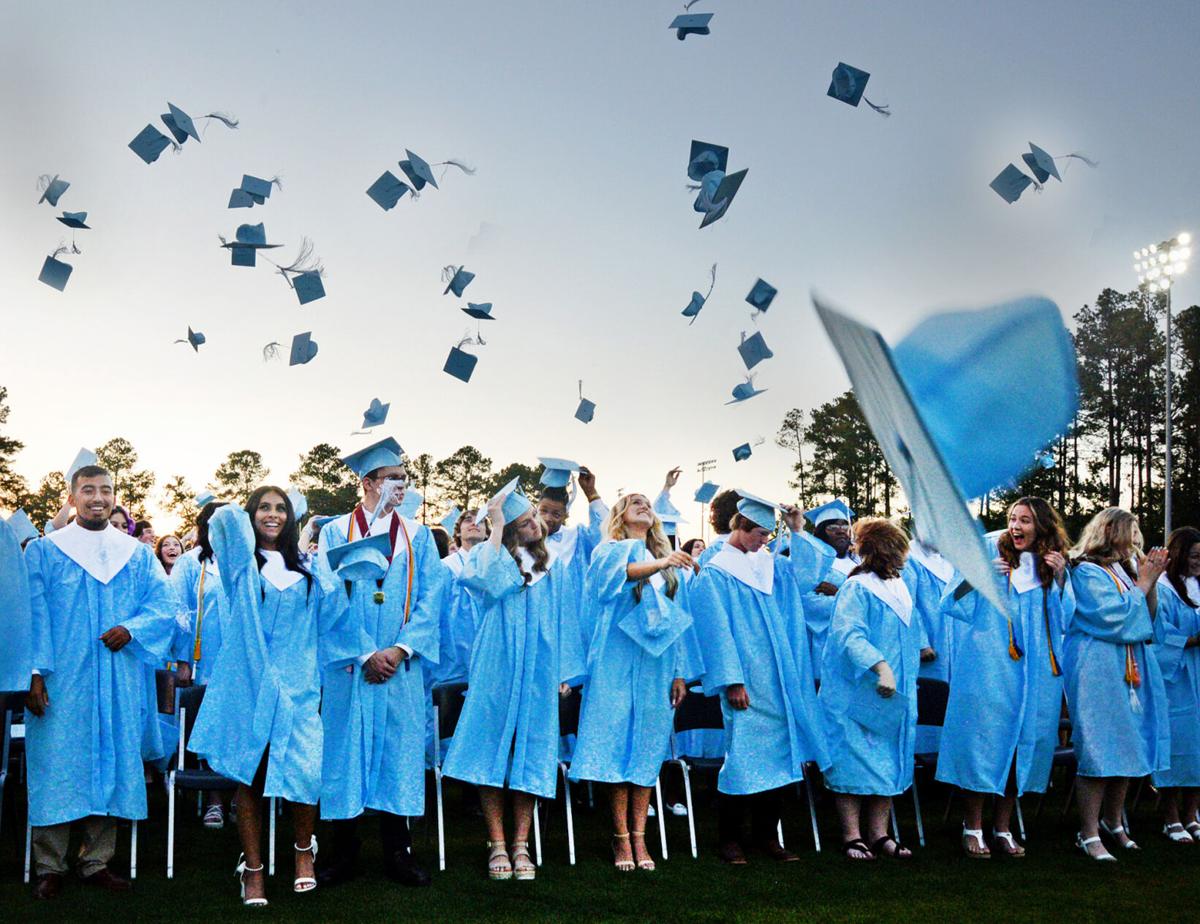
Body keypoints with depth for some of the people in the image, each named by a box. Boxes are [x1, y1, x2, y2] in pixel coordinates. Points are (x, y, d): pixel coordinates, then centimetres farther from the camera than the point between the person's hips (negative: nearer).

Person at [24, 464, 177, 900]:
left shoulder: (138, 555, 11)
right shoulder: (43, 551, 4)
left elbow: (164, 604, 4)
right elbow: (32, 615, -3)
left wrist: (133, 629, -15)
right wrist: (34, 672, -12)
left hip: (118, 681, 3)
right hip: (61, 680, -2)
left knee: (112, 765, 6)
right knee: (57, 766, -1)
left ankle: (97, 862, 16)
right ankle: (49, 867, 11)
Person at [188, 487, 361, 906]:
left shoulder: (306, 571, 15)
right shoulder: (242, 562, 7)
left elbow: (334, 614, 17)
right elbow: (226, 515, -10)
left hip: (295, 686, 1)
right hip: (247, 682, -1)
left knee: (303, 773, -8)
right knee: (249, 776, 2)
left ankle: (304, 848, 18)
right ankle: (252, 869, 14)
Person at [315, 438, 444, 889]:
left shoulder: (418, 537, 9)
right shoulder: (335, 533, 2)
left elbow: (430, 599, 1)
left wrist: (399, 650, -11)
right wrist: (365, 654, -13)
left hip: (402, 665, 2)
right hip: (350, 665, -2)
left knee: (399, 751, 4)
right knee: (347, 750, 2)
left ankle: (397, 852, 14)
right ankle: (344, 854, 13)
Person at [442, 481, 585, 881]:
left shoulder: (552, 563, 13)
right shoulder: (490, 553, 4)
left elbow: (561, 616, 14)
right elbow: (485, 581, -19)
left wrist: (565, 671, 8)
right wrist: (497, 529, -14)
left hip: (538, 668, 2)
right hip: (498, 666, -2)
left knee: (530, 754, 1)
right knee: (493, 750, -4)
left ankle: (521, 845, 5)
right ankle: (497, 844, 2)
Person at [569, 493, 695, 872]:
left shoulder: (672, 564, 20)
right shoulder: (609, 550, 7)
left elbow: (678, 620, 17)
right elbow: (619, 573, -18)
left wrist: (680, 671, 9)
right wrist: (659, 564, -35)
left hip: (657, 662, 4)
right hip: (618, 659, -3)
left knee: (649, 746, 0)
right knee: (617, 742, -7)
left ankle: (639, 837, 2)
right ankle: (621, 837, -3)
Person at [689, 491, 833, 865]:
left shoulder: (769, 565, 14)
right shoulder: (715, 574, -6)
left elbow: (810, 570, 15)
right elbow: (717, 631, -11)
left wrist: (798, 531, 5)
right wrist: (733, 681, -16)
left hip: (779, 682, 7)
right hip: (746, 683, -7)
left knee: (775, 755, 8)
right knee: (742, 757, -4)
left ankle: (766, 834, 17)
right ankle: (730, 838, 8)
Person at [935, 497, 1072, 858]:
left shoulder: (1052, 563, 11)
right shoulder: (988, 550, 2)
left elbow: (1064, 618, 9)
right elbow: (952, 601, 0)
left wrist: (1059, 580, -4)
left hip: (1036, 669, 4)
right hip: (989, 664, -3)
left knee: (1023, 741, 4)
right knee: (983, 739, -6)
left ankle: (1002, 827, 15)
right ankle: (972, 827, 4)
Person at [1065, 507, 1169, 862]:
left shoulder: (1124, 569, 14)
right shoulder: (1087, 573, -10)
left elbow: (1147, 618, 16)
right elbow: (1118, 618, -16)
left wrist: (1151, 582, 3)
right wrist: (1144, 582, -8)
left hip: (1129, 671, 8)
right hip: (1097, 672, -8)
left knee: (1126, 748, 11)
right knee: (1100, 752, -7)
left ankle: (1112, 823, 24)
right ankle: (1089, 833, 0)